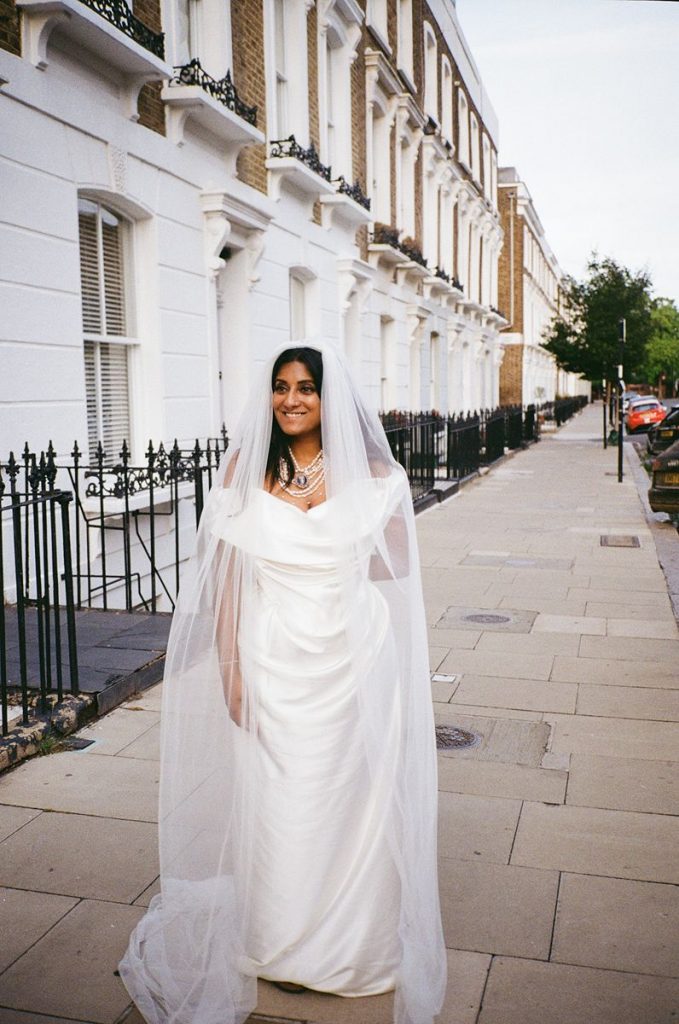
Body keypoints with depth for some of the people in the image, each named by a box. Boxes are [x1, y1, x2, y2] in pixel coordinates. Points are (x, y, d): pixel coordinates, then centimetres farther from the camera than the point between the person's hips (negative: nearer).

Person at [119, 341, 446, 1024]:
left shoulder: (368, 472, 0)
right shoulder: (246, 470, -1)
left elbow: (396, 567, 6)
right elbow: (224, 578, -1)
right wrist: (230, 667, -4)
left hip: (352, 659, 1)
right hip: (274, 662, 0)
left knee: (351, 797, 11)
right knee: (277, 801, 9)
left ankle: (355, 941, 34)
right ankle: (286, 947, 32)